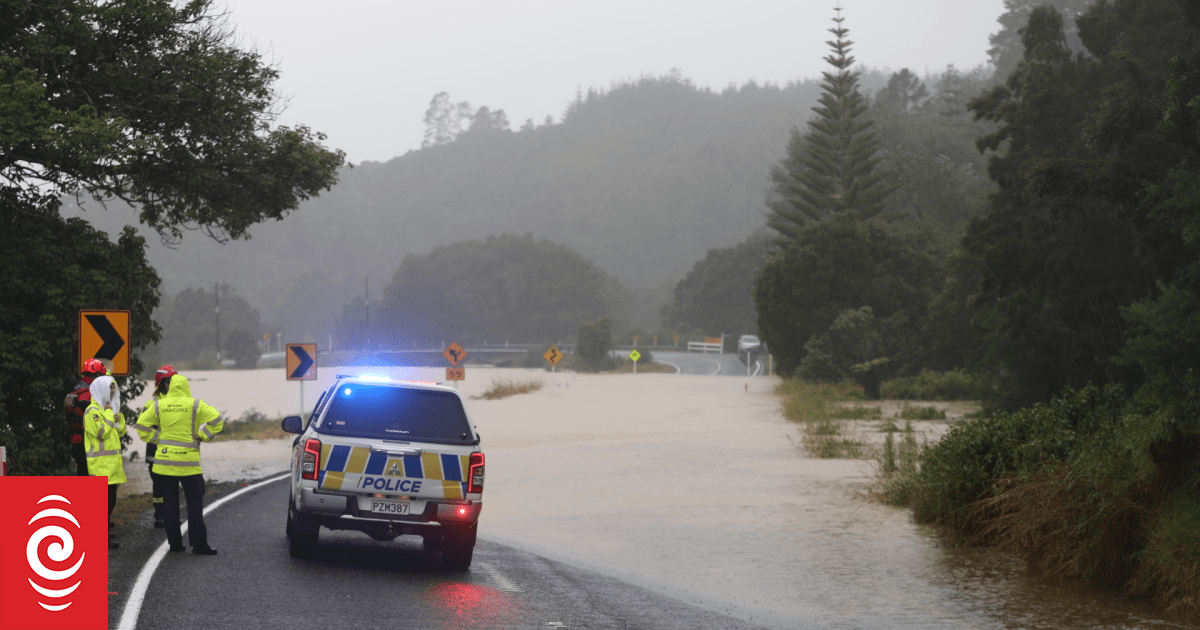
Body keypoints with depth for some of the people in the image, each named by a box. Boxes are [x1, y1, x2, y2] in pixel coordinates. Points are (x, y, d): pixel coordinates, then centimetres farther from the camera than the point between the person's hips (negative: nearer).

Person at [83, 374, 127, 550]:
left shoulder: (109, 407, 19)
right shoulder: (93, 411, -11)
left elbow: (120, 432, 18)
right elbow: (101, 433, -22)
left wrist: (118, 417, 1)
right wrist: (109, 415, -13)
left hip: (112, 461, 10)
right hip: (101, 464, -10)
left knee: (110, 500, 11)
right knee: (105, 500, -11)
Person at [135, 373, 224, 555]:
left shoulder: (159, 405, 3)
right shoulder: (195, 405, -5)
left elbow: (142, 425, 6)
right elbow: (216, 420, -9)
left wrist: (156, 439, 11)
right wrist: (201, 436, -1)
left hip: (164, 460, 3)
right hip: (188, 460, -3)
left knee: (170, 502, 10)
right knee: (194, 501, 1)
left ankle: (174, 542, 11)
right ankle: (199, 544, -3)